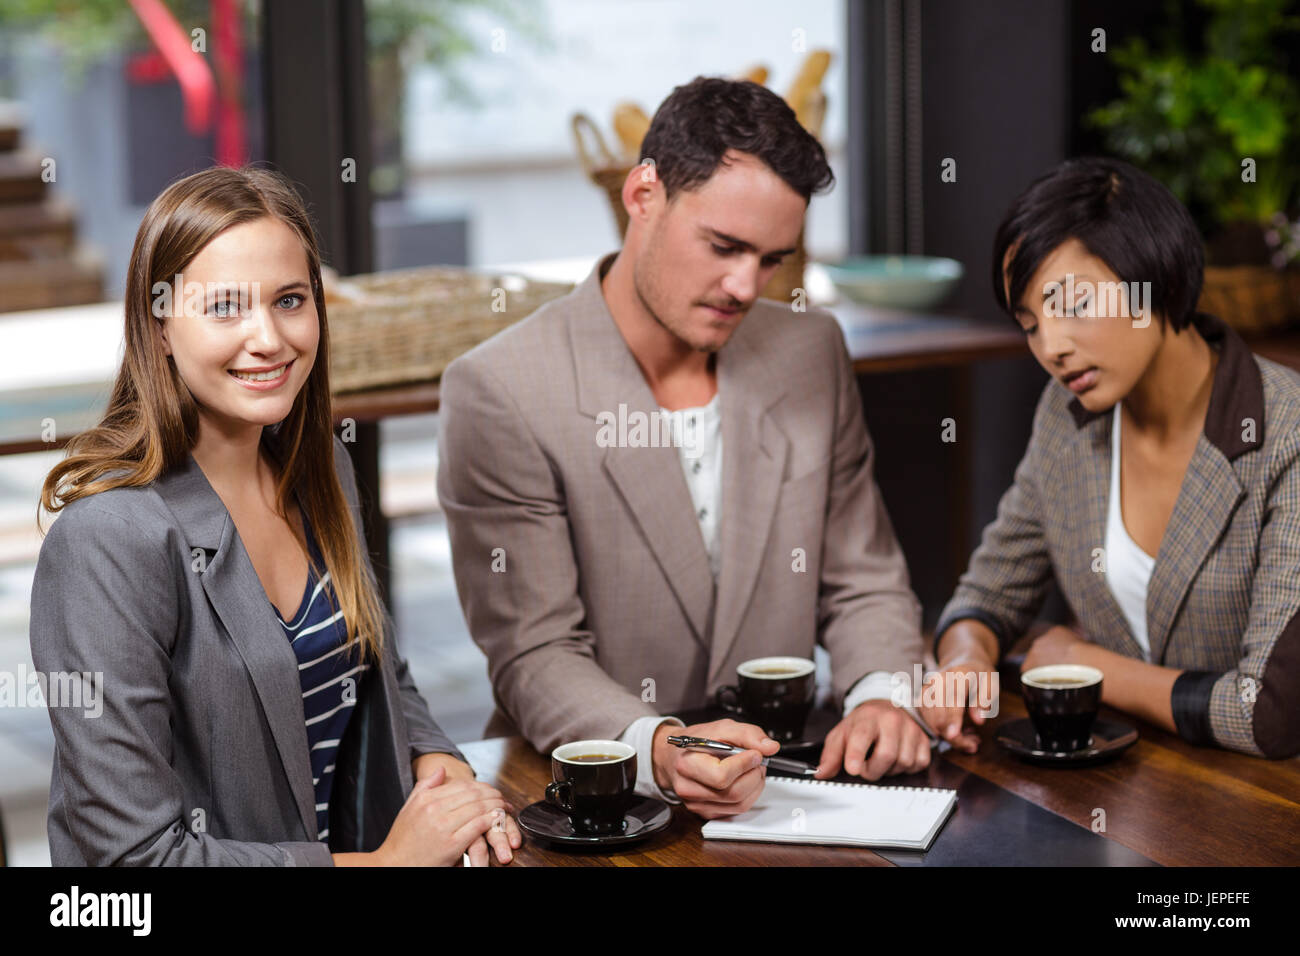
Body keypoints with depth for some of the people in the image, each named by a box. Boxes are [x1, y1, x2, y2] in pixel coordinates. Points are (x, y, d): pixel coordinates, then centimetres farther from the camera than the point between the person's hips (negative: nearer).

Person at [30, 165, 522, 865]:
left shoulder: (319, 468, 5)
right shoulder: (108, 542, -17)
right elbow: (134, 851, -18)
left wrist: (437, 762, -1)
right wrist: (388, 860, -14)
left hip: (353, 844, 7)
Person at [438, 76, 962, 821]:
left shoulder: (812, 353, 7)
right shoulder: (500, 394, -10)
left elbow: (863, 584, 12)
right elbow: (536, 656, -11)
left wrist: (882, 698, -8)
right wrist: (657, 750, -29)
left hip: (782, 783, 5)